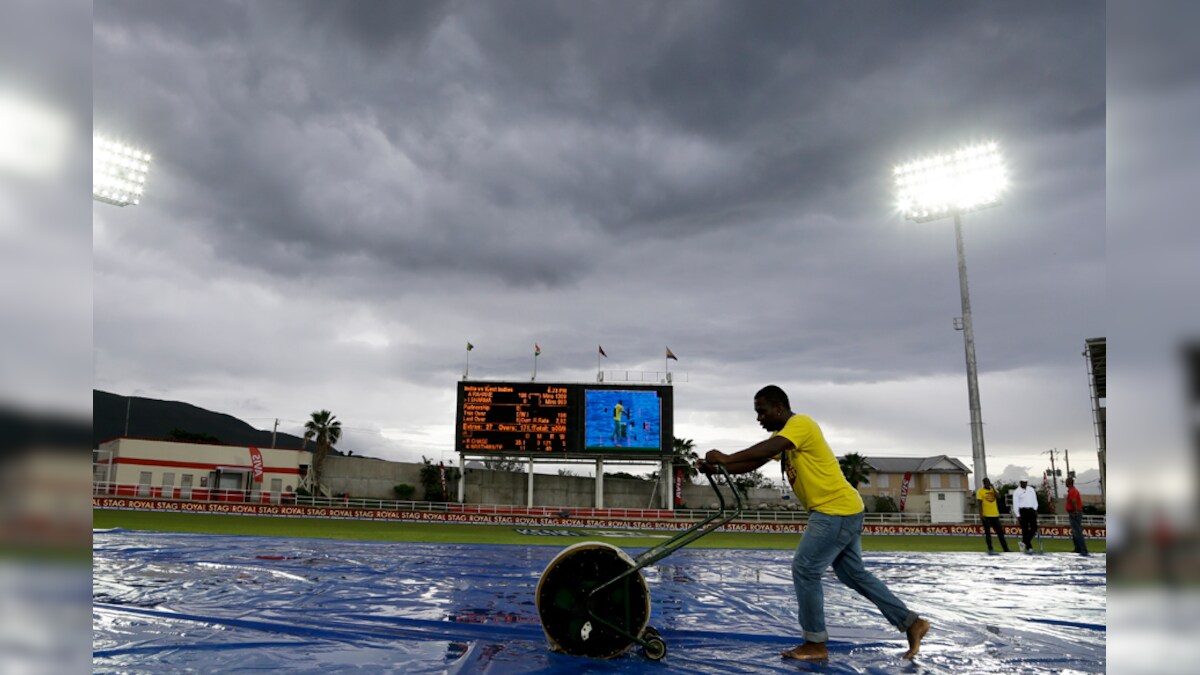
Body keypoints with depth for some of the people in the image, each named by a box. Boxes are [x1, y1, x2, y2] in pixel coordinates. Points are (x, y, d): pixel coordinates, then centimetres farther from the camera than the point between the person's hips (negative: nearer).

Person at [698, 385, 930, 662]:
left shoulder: (801, 422, -15)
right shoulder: (782, 435, 14)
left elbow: (768, 449, -31)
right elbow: (753, 463, 8)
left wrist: (726, 458, -30)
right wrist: (716, 468, -5)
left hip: (837, 510, -10)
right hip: (841, 510, 10)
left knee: (804, 570, -7)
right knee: (854, 574, 17)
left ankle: (815, 644, 4)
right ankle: (911, 622, 26)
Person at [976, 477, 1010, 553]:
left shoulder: (993, 490, 11)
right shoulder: (980, 491, -5)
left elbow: (998, 497, -6)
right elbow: (980, 503, -9)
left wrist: (993, 488, -11)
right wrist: (981, 514, -16)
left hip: (995, 515, 5)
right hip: (986, 515, -5)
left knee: (1000, 531, 9)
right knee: (987, 532, 0)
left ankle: (1006, 549, 16)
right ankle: (990, 549, 5)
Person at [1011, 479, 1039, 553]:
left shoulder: (1031, 490, 14)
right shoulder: (1016, 492, 0)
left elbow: (1035, 500, 14)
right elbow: (1015, 504, -3)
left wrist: (1035, 510, 0)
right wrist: (1018, 515, -7)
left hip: (1031, 510, 4)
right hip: (1022, 511, -4)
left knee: (1034, 528, -6)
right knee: (1025, 529, -2)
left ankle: (1024, 542, 9)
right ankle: (1028, 547, 5)